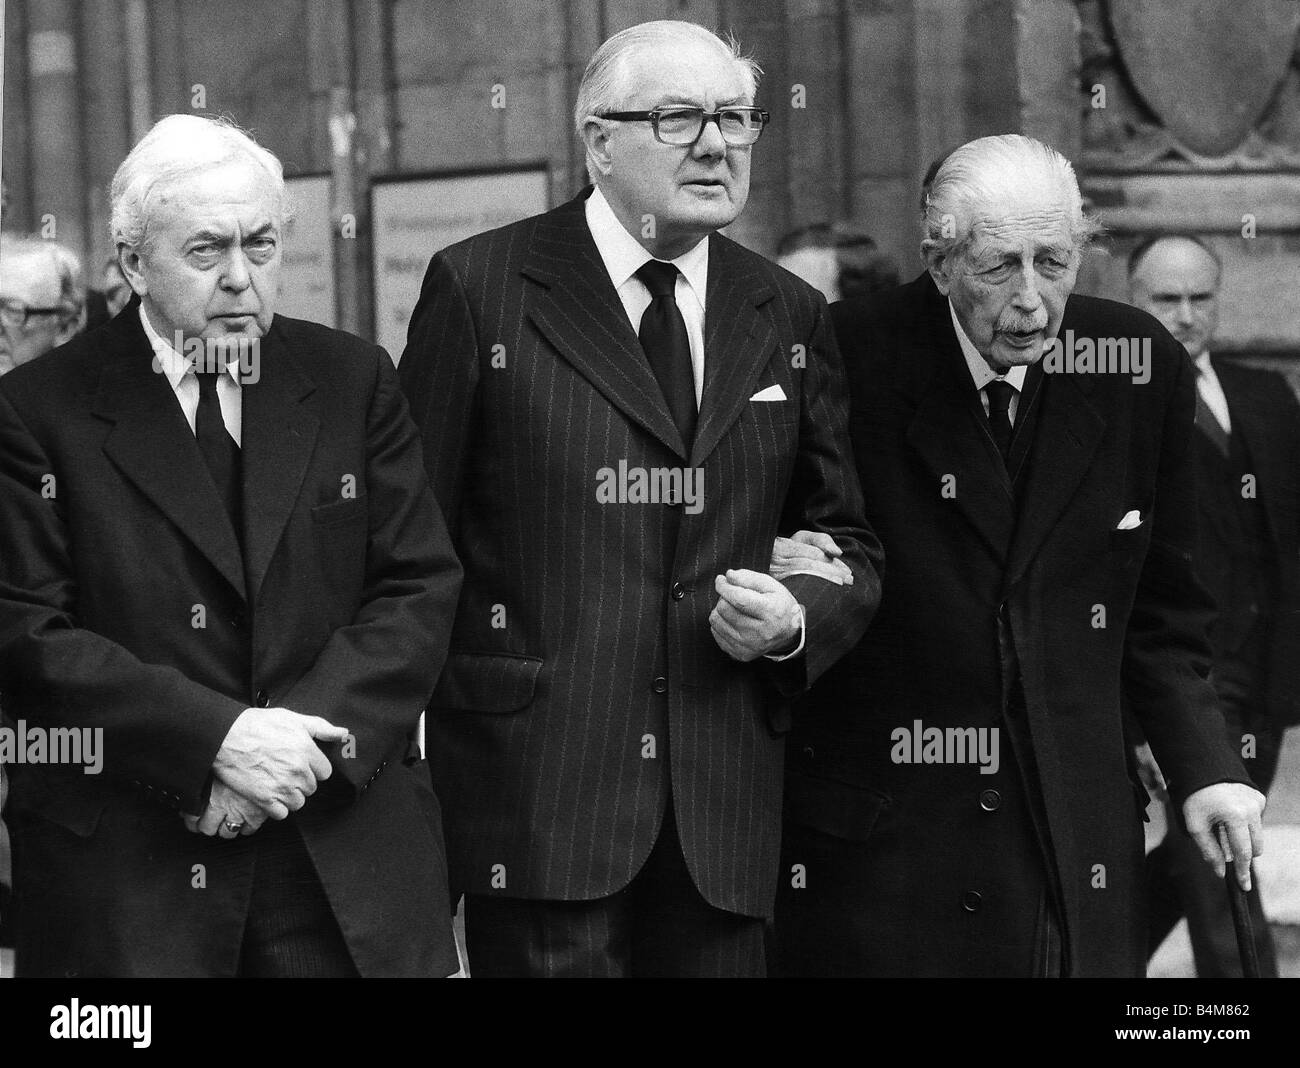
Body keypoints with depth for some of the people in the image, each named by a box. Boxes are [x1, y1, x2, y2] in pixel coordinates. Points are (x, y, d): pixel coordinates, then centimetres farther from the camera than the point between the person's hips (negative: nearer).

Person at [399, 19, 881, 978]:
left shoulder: (789, 319, 12)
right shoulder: (480, 288, 0)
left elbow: (849, 541, 18)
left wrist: (798, 619, -4)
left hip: (725, 812, 4)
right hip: (536, 788, -4)